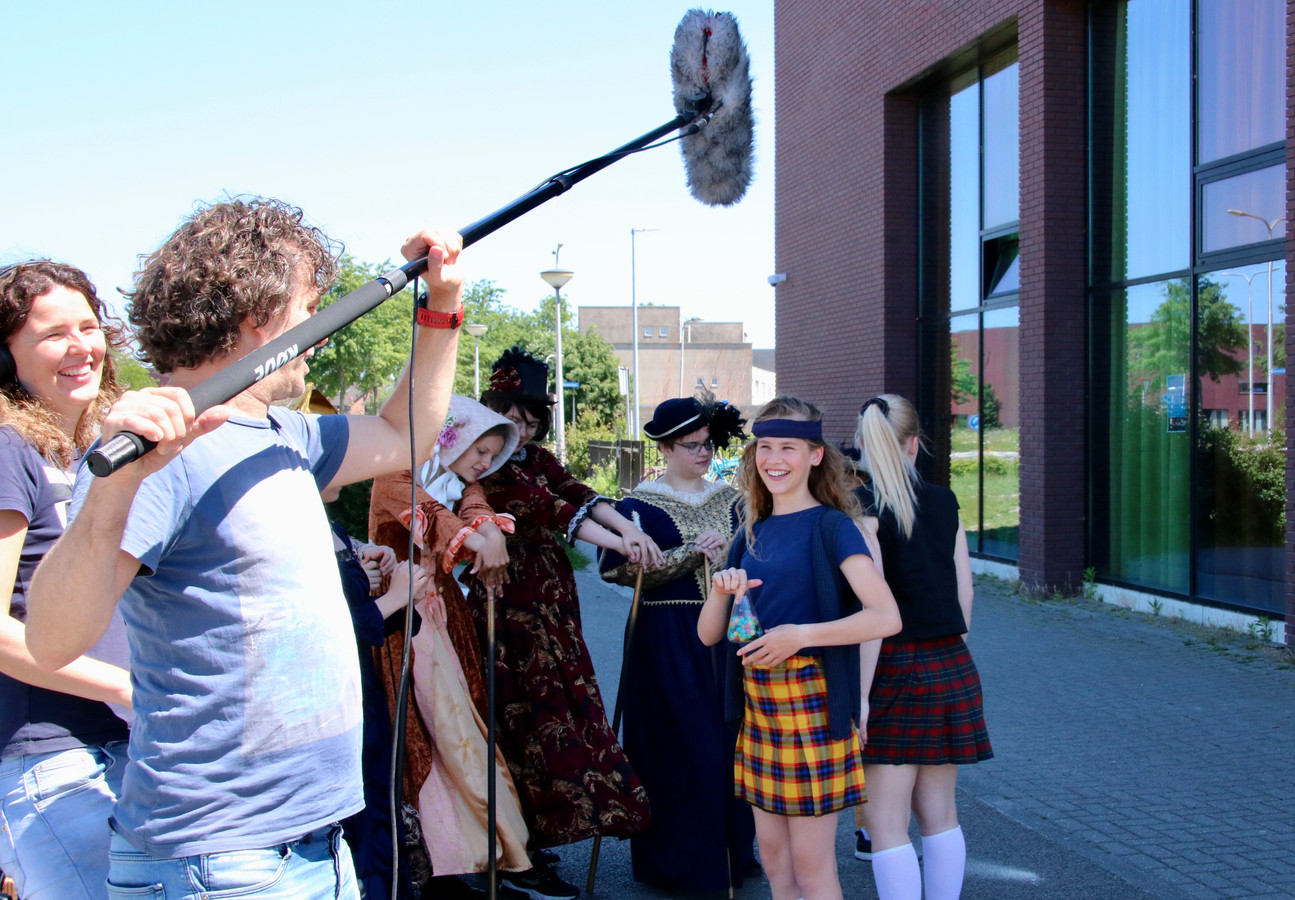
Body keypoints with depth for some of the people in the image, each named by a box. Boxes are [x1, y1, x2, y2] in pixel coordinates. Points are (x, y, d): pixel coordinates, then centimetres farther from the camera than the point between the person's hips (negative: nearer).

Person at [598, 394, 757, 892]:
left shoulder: (727, 498, 12)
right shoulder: (640, 504, -5)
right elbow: (617, 567, -16)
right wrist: (690, 554, -18)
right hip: (667, 638, -5)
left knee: (730, 739, 6)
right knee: (679, 745, -3)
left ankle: (731, 849, 21)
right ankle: (679, 860, 10)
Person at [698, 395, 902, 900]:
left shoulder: (830, 526, -7)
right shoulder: (752, 534, 12)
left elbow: (886, 617, -19)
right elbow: (708, 634, 11)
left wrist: (800, 635, -23)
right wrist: (719, 592, -9)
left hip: (812, 701, -7)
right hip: (758, 704, 7)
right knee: (773, 857, 14)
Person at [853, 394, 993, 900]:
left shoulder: (863, 506, -11)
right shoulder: (943, 503, 7)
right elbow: (964, 592, 10)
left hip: (895, 670, -6)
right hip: (952, 668, 6)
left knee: (886, 824, 0)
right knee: (939, 812, 14)